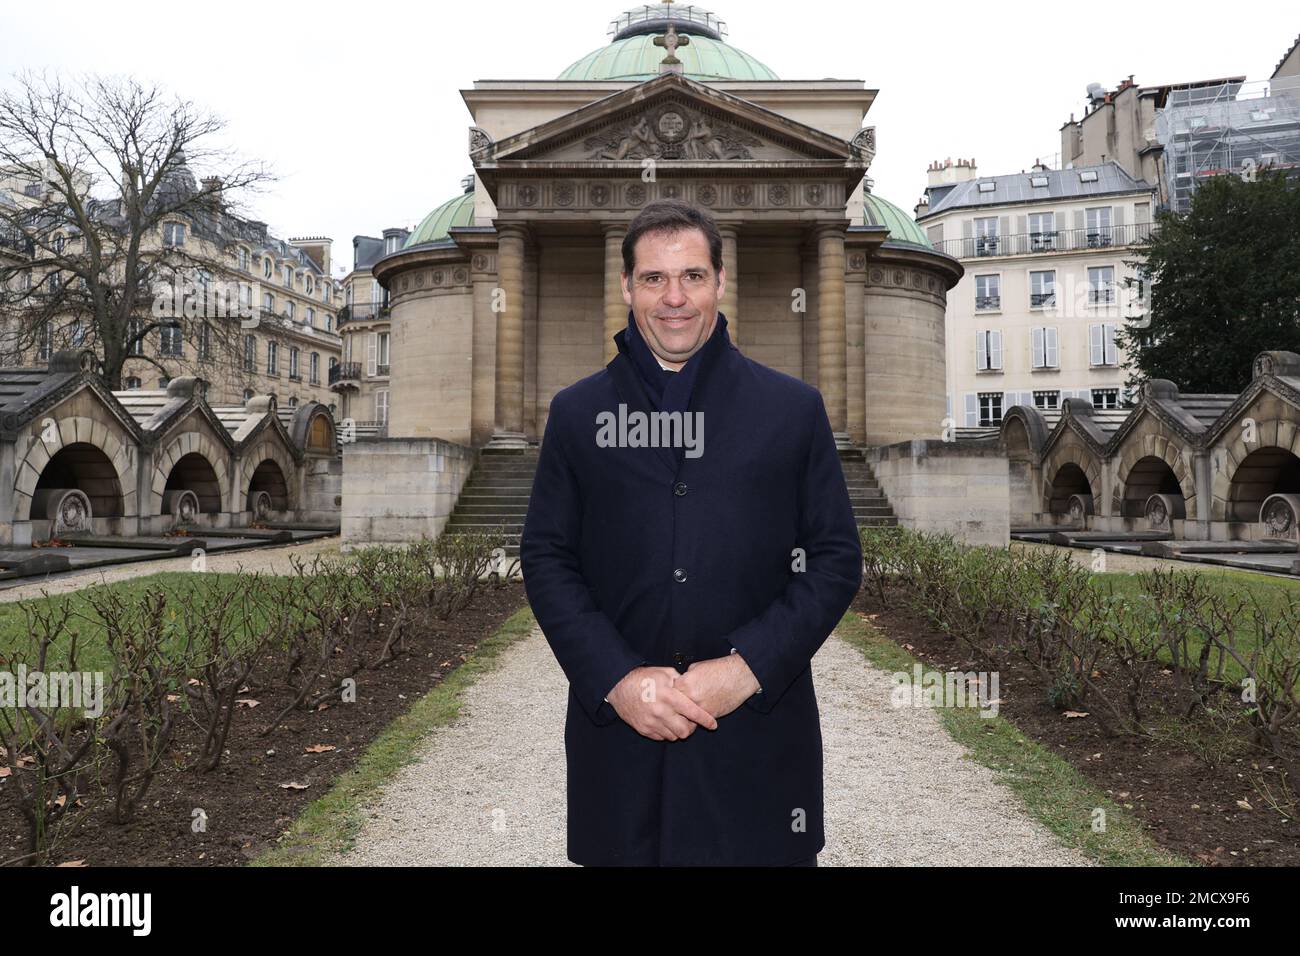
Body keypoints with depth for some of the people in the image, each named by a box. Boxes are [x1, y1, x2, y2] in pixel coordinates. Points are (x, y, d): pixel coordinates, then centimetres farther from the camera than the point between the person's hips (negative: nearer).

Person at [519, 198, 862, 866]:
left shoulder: (795, 408, 3)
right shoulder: (576, 411, 6)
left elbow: (837, 559, 1)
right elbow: (545, 558, 2)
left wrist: (748, 667, -12)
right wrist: (616, 678, -11)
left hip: (760, 730, 0)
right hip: (618, 734, 1)